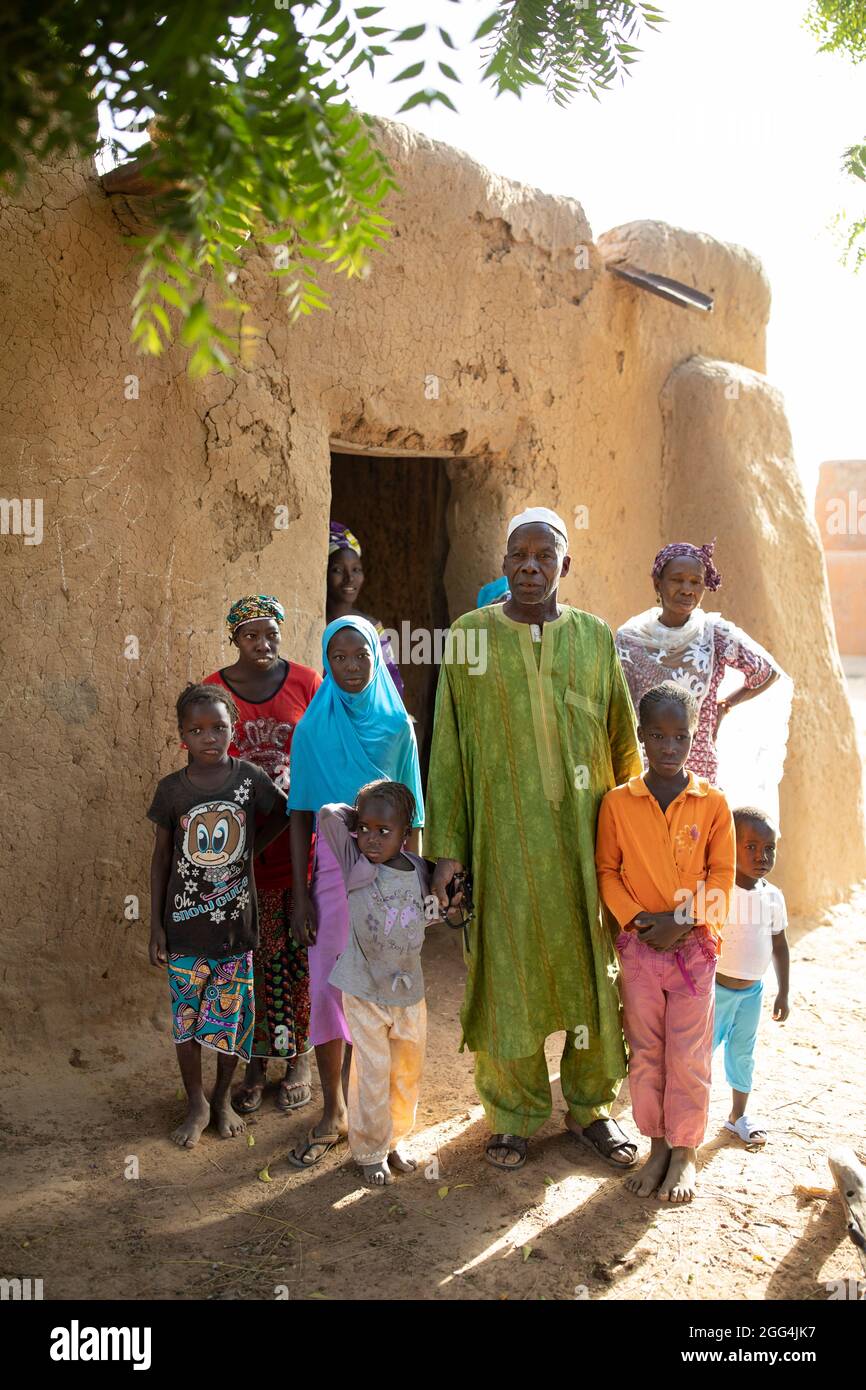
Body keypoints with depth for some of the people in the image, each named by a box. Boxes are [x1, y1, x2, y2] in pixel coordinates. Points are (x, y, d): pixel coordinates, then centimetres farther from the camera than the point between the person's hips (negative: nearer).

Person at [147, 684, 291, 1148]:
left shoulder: (249, 777, -6)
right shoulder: (172, 789, -6)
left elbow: (283, 813, 12)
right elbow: (161, 857, 2)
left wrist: (251, 849, 1)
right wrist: (155, 925, 1)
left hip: (236, 922, 0)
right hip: (185, 924, 0)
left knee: (232, 1016, 10)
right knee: (187, 1018, 8)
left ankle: (223, 1098, 31)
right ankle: (196, 1104, 27)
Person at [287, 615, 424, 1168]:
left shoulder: (398, 724, 2)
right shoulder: (313, 728, 0)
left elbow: (410, 812, 5)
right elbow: (301, 815, 2)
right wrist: (300, 894, -3)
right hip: (333, 863, 0)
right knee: (327, 989, -1)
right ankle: (334, 1114, 11)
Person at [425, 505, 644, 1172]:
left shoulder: (595, 637, 5)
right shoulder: (470, 636, -1)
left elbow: (624, 742, 9)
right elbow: (448, 749, -1)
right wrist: (446, 849, -5)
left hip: (585, 836, 2)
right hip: (502, 837, -2)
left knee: (593, 967, 8)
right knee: (507, 971, 6)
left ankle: (589, 1105, 28)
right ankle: (515, 1114, 24)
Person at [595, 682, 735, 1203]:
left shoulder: (713, 803, -4)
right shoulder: (618, 803, -2)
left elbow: (721, 876, -3)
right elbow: (607, 872, 2)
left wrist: (681, 921, -14)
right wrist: (639, 920, -12)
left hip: (694, 945, -1)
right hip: (639, 946, 1)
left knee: (688, 1057, 5)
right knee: (644, 1053, 11)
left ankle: (685, 1154, 22)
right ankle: (657, 1146, 27)